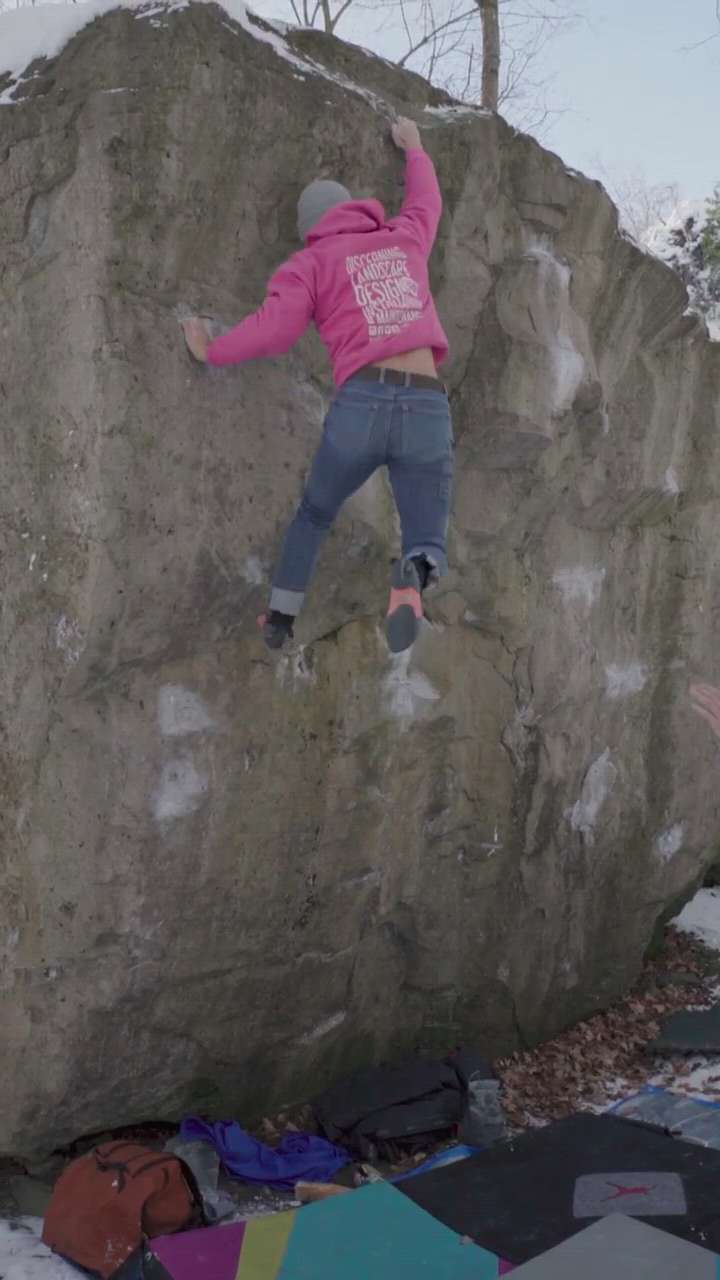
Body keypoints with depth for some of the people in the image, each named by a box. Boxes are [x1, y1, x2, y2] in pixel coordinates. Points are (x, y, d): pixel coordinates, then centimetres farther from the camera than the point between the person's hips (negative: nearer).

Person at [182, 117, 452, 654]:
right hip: (429, 412, 1)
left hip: (361, 406, -1)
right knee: (430, 547, 8)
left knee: (314, 514, 28)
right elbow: (427, 203, 46)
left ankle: (280, 618, 30)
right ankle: (413, 576, -28)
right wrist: (414, 149, 64)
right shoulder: (404, 240, 23)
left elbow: (275, 327, -4)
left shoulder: (311, 262, 11)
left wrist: (212, 351, 13)